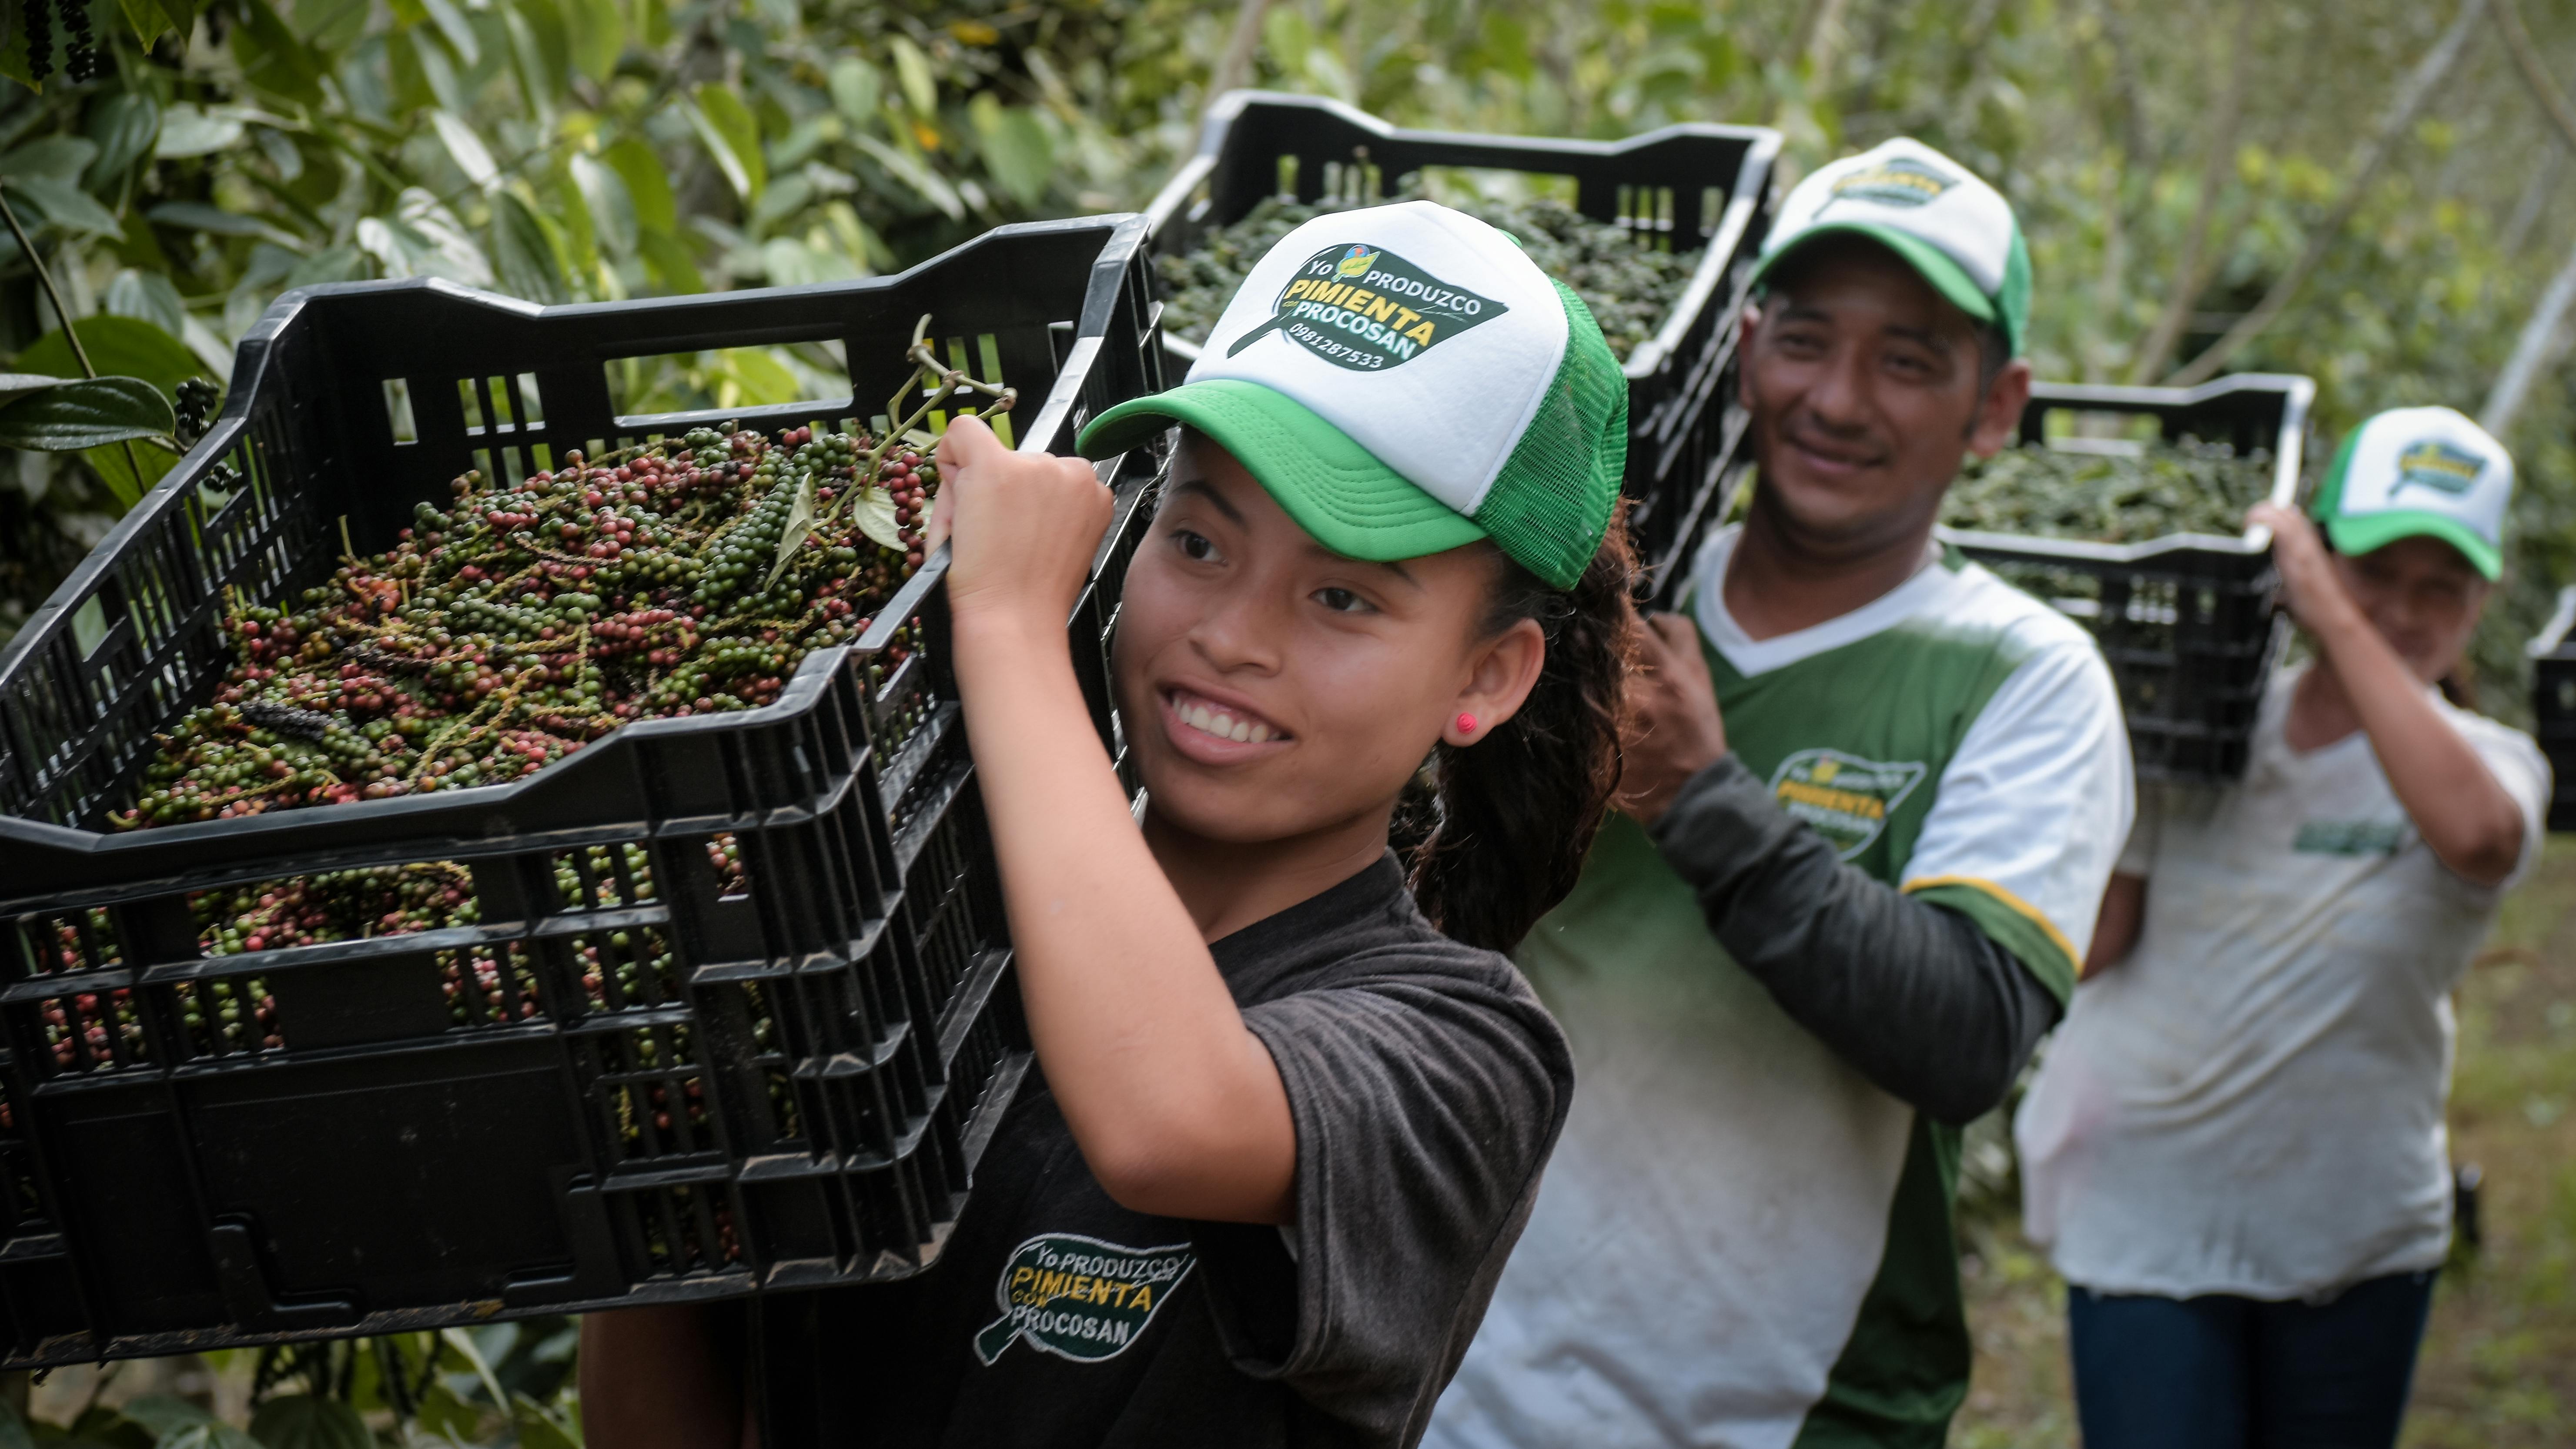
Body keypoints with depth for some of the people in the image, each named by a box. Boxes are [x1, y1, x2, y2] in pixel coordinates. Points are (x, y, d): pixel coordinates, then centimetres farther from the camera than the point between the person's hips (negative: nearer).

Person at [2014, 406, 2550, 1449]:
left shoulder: (2488, 763, -3)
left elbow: (2476, 833, -30)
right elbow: (2090, 951, -2)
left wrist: (2333, 619, -27)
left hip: (2355, 1240, 1)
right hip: (2147, 1220, -1)